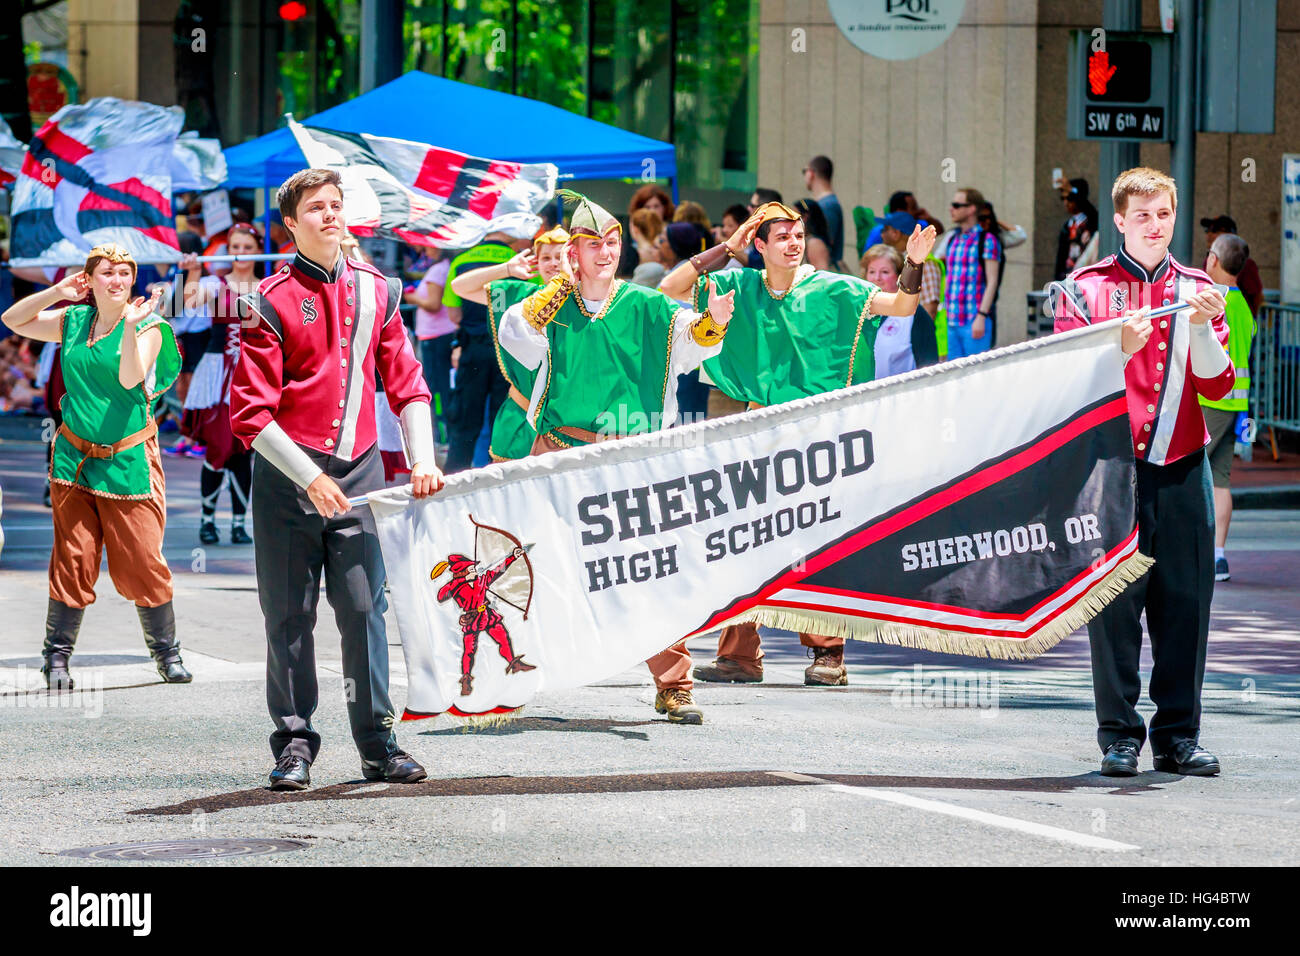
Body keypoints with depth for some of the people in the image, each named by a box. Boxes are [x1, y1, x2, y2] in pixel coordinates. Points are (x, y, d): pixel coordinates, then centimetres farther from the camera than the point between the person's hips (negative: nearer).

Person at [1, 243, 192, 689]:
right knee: (72, 559, 1)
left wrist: (131, 328, -31)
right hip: (74, 457, 3)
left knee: (141, 562, -3)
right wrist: (56, 293, -1)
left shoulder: (147, 326, -4)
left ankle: (166, 653, 12)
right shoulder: (72, 321, 7)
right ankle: (57, 656, 9)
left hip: (127, 462, -3)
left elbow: (130, 378, -18)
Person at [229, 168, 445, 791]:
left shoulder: (376, 291, 10)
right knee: (289, 615, 1)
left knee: (364, 606, -1)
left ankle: (378, 742, 6)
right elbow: (249, 411, -7)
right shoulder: (271, 301, -4)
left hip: (359, 470, 3)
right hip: (288, 475, -3)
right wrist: (309, 477, -13)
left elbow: (406, 383, 13)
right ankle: (294, 744, 9)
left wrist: (423, 459, -1)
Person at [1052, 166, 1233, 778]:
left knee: (1185, 602, 1)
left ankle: (1178, 734, 8)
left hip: (1181, 468, 2)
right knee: (1114, 601, -3)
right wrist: (1122, 348, -17)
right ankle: (1120, 734, 4)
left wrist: (1200, 328, -12)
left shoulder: (1197, 291, 12)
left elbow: (1217, 384, 4)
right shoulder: (1085, 290, 6)